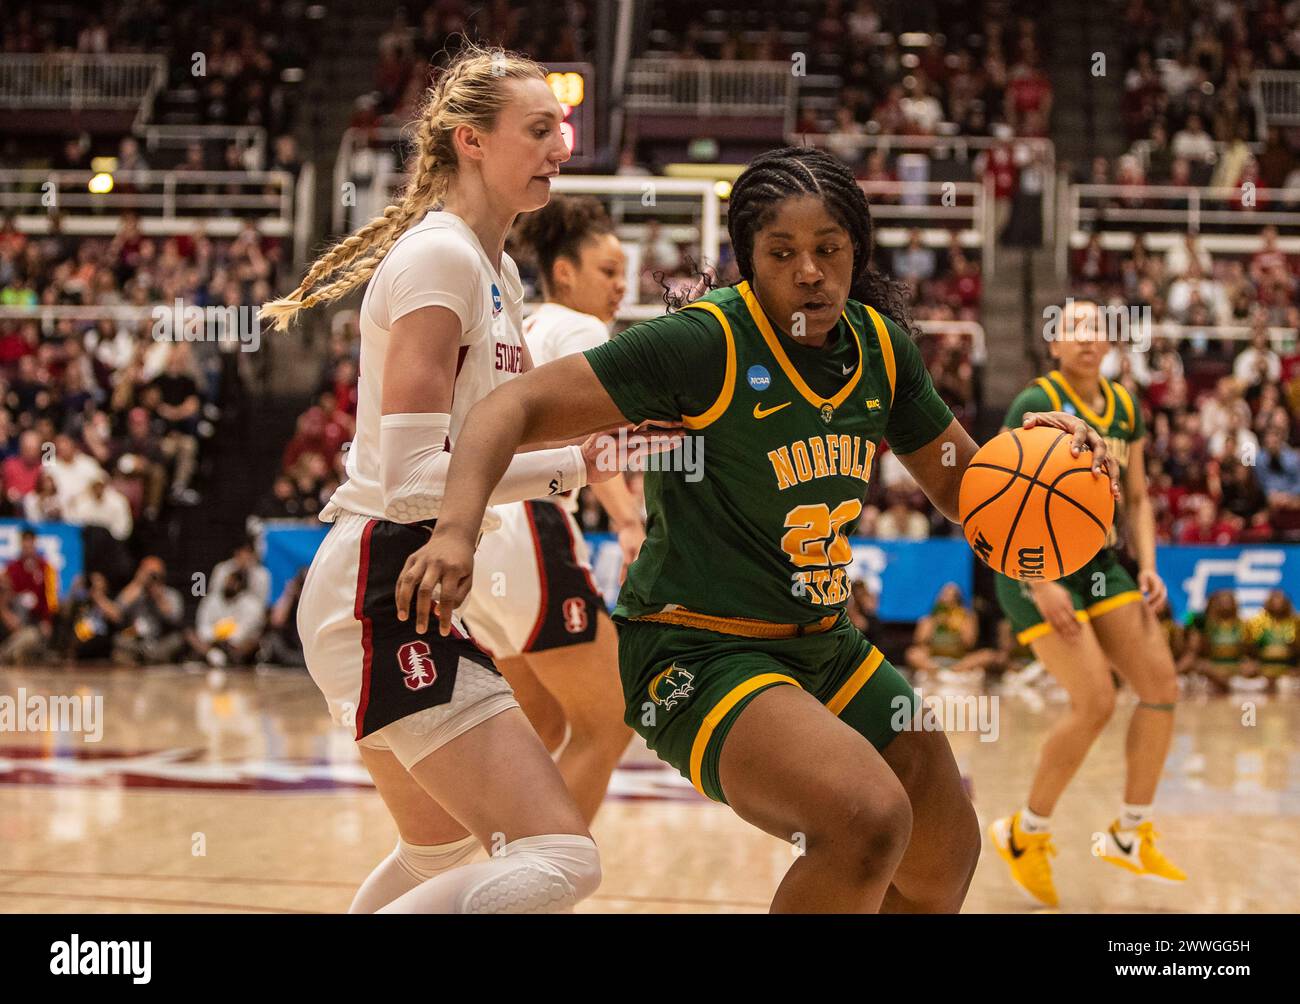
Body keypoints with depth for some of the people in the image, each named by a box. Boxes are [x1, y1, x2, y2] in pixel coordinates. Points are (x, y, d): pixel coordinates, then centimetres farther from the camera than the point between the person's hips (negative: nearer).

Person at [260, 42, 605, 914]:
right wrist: (569, 466, -16)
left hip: (407, 593, 11)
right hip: (387, 589, -11)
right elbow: (413, 478, -22)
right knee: (561, 860, -18)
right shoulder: (438, 257, -15)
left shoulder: (498, 271, 14)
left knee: (442, 854, 27)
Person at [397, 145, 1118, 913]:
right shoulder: (705, 343, -19)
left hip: (824, 648, 8)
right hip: (697, 654, -8)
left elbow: (962, 484, 11)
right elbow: (518, 407, -21)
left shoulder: (880, 346, 1)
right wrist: (457, 528, -38)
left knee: (944, 863, 16)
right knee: (869, 820, -31)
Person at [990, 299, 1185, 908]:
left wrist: (1147, 567, 3)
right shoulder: (1037, 404, -13)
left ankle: (1130, 835, 11)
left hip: (1101, 565, 7)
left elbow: (1137, 498, 17)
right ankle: (1025, 834, 3)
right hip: (1037, 566, -7)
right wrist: (1040, 583, -23)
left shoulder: (1125, 407, 8)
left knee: (1161, 685, -3)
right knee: (1096, 702, -16)